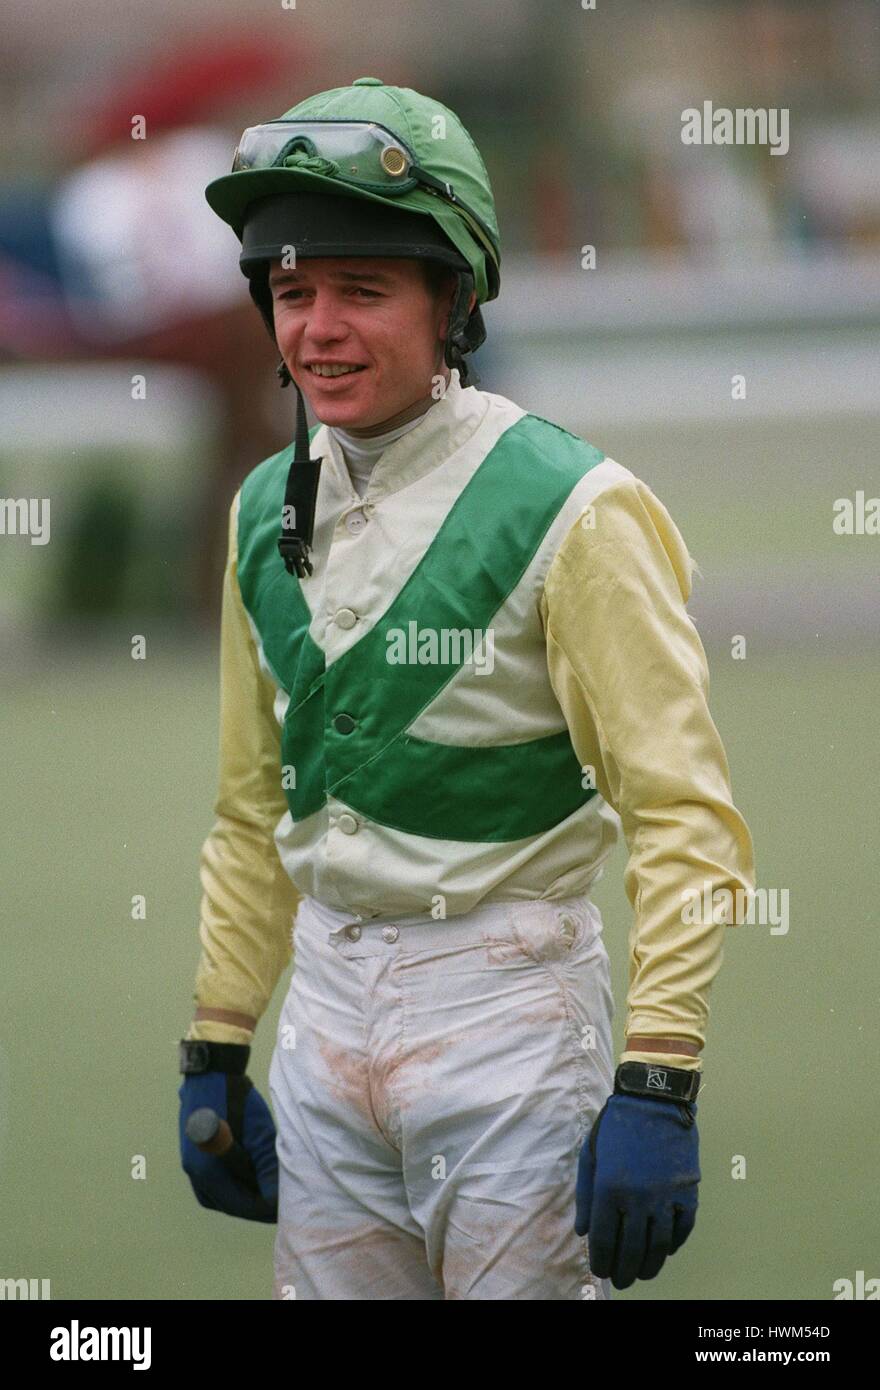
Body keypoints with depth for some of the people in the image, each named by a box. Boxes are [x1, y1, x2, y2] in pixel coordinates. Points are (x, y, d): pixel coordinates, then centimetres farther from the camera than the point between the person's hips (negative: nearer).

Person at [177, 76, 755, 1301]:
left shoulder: (569, 511, -11)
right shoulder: (269, 512, 9)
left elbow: (683, 818, -14)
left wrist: (656, 1084, -21)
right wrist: (215, 1050, 15)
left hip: (507, 1002, -6)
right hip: (329, 1004, 6)